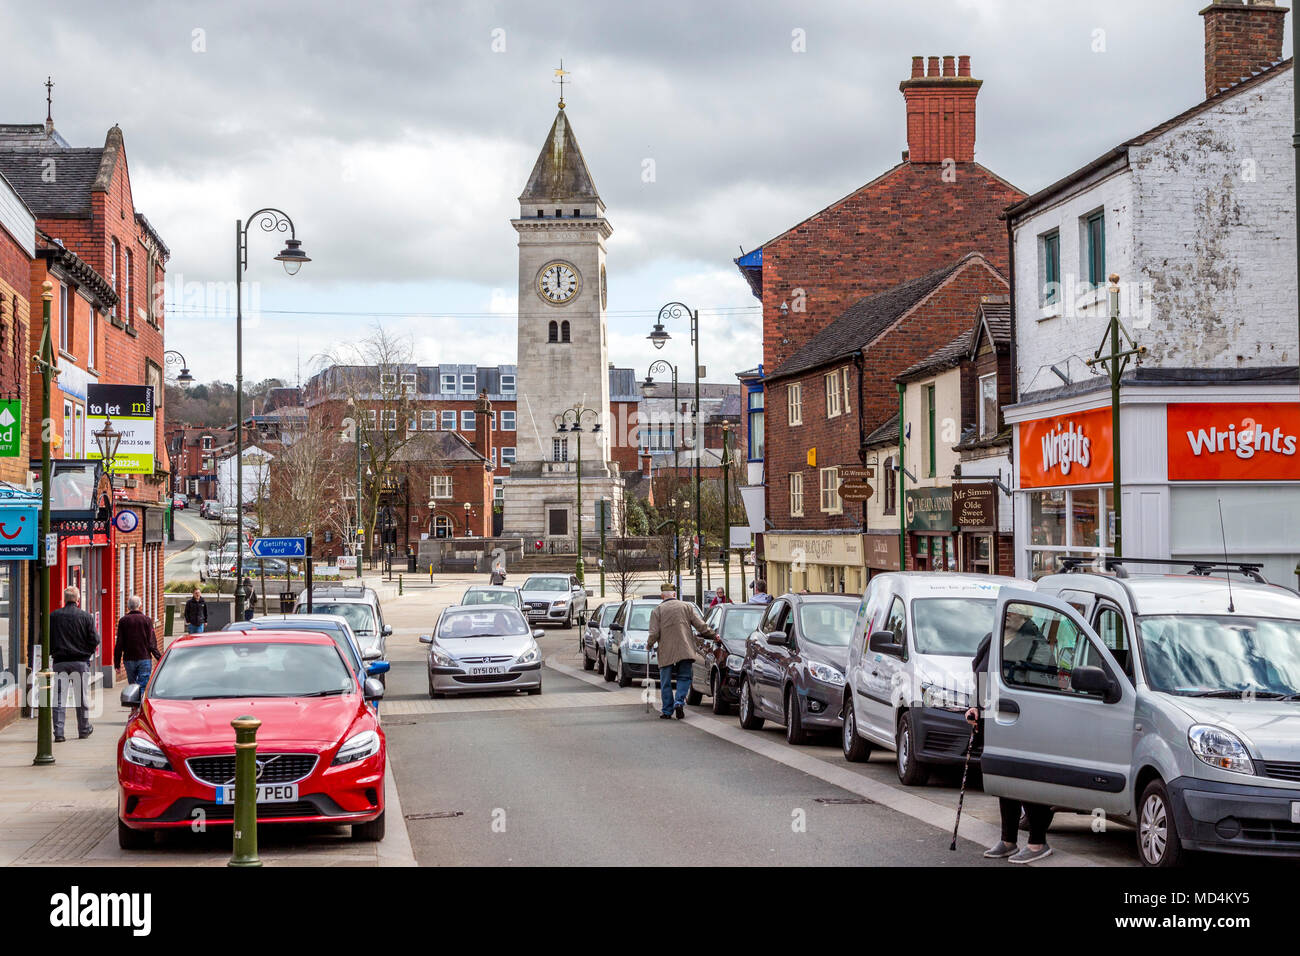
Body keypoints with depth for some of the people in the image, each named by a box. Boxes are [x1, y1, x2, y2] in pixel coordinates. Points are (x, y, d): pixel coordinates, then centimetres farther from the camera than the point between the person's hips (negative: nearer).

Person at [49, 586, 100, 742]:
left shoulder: (53, 616, -1)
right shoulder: (86, 617, -4)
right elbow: (94, 640, -4)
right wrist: (89, 651, 17)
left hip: (60, 662, 1)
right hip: (81, 662, -1)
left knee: (59, 699, 1)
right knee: (82, 698, 10)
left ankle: (58, 732, -6)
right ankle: (84, 730, 21)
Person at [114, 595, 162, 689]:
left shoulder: (123, 621, 2)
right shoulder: (146, 620, -3)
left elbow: (119, 644, 1)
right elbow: (152, 643, -7)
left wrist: (117, 664, 6)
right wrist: (159, 658, -3)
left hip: (129, 660, 2)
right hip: (144, 659, -2)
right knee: (144, 686, -4)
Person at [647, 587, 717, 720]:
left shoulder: (657, 610, 2)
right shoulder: (687, 607, 6)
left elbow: (654, 633, -5)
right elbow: (701, 626, 3)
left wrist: (649, 645, 12)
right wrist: (714, 635, 15)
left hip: (666, 652, -1)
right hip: (685, 650, 1)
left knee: (666, 682, 8)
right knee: (684, 678, 12)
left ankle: (667, 711, 9)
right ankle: (679, 702, -9)